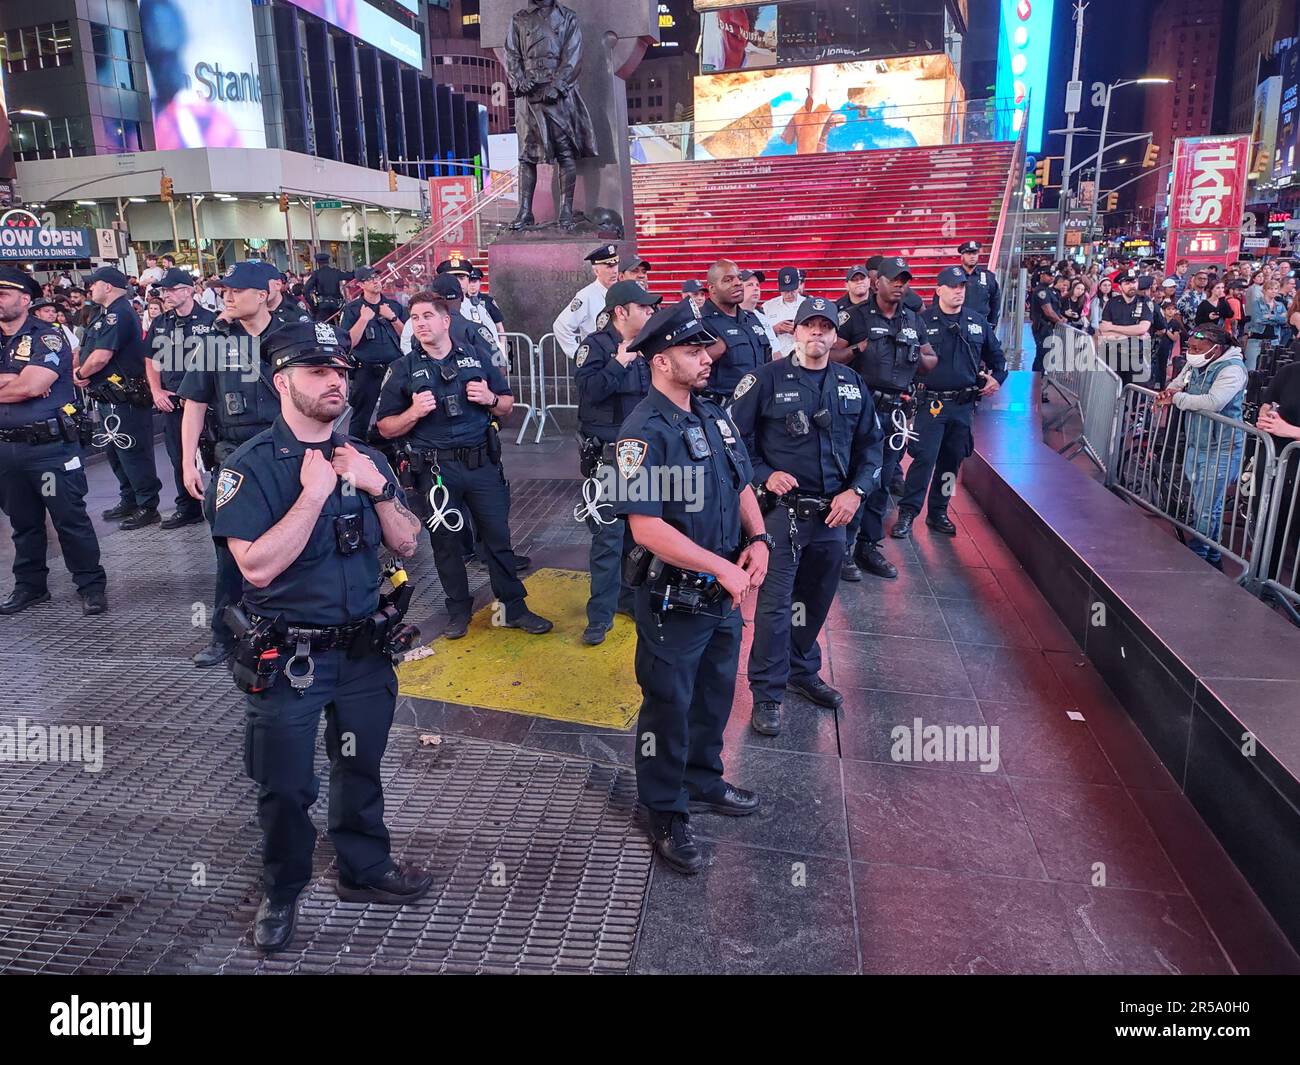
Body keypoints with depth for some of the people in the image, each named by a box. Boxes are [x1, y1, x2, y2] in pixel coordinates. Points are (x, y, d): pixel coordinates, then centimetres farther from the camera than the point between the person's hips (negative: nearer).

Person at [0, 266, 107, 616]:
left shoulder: (47, 337, -7)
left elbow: (33, 385, -19)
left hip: (50, 446, -7)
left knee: (70, 519, -2)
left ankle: (92, 586, 7)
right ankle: (29, 585, 27)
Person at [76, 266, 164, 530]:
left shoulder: (119, 314, -16)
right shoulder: (109, 315, 17)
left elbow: (100, 357, -23)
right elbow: (90, 353, 17)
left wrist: (79, 374, -6)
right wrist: (82, 374, -3)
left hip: (124, 398, -11)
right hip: (110, 398, 11)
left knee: (133, 454, -5)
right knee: (115, 452, 18)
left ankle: (148, 508, 2)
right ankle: (129, 502, 29)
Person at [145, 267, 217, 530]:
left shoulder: (210, 320, -7)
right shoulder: (160, 324, 12)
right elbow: (151, 360, 21)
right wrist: (156, 391, 8)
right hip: (171, 404, 6)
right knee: (179, 458, 13)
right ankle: (188, 508, 24)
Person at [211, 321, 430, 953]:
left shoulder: (363, 459, 3)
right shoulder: (250, 467, -12)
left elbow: (406, 544, 2)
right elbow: (258, 566, -23)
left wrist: (377, 486, -13)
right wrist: (313, 492, -24)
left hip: (363, 649, 4)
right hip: (287, 658, -4)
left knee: (360, 768, 19)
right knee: (285, 787, 10)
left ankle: (366, 870, 41)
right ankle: (281, 891, 34)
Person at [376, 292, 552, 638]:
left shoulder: (477, 360, 7)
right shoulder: (402, 369, 1)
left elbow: (507, 405, 14)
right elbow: (385, 428, 0)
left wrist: (490, 398, -8)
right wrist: (414, 412, -18)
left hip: (482, 462, 1)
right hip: (434, 469, -1)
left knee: (498, 536, 6)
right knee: (445, 541, 10)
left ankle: (514, 608, 18)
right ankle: (459, 610, 27)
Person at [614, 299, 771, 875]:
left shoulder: (715, 416, 6)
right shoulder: (645, 432, -21)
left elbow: (742, 486, 14)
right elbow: (646, 528, -27)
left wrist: (758, 538, -4)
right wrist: (722, 568, -24)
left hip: (724, 592, 8)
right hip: (674, 599, -8)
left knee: (715, 694, 23)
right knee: (669, 707, 9)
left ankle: (704, 783, 46)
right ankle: (666, 814, 29)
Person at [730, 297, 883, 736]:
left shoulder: (853, 385, 7)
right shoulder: (767, 379, -6)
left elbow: (871, 444, 11)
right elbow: (736, 435, -3)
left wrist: (856, 491, -2)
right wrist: (764, 475, -14)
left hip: (833, 511, 5)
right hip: (783, 508, -5)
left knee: (817, 599, 17)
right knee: (775, 603, -4)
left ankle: (804, 672, 37)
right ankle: (767, 693, 9)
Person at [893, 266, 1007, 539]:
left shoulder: (977, 322, 12)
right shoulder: (923, 321, -4)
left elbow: (996, 355, 24)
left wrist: (997, 378, 12)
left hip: (964, 404, 5)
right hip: (931, 402, -5)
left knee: (952, 460, 10)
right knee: (924, 458, -12)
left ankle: (938, 512, 21)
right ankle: (907, 512, -3)